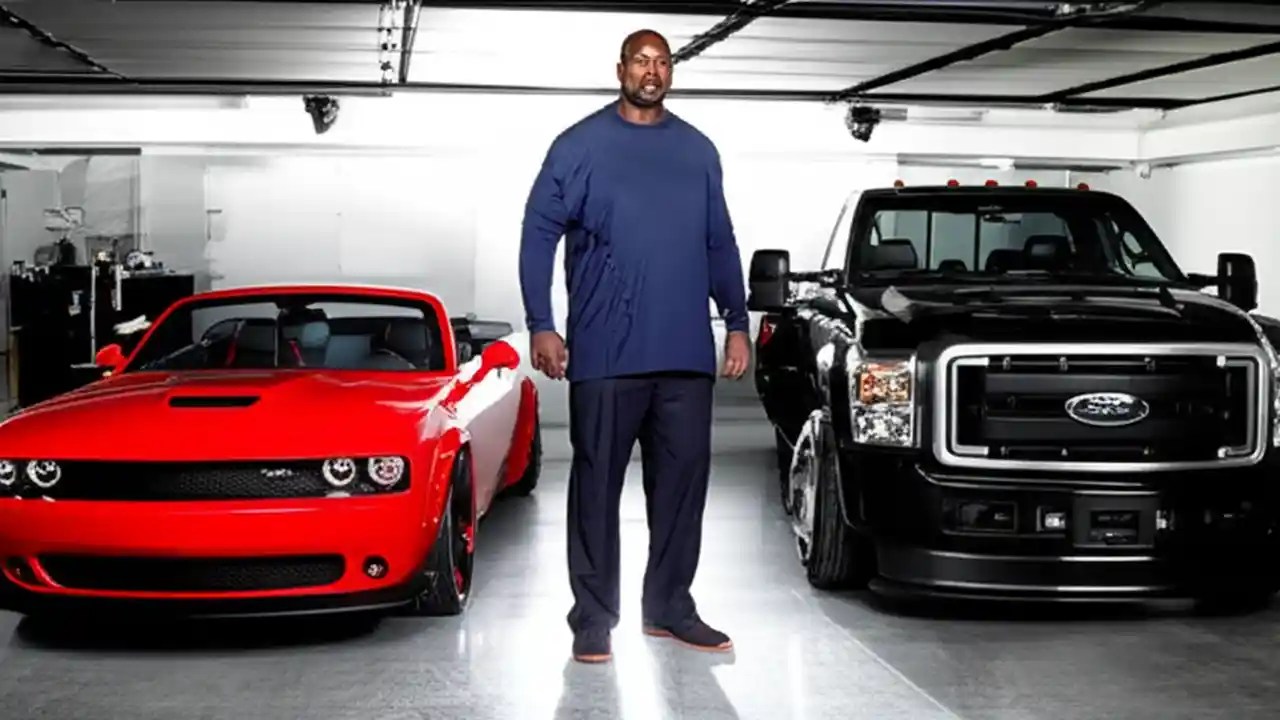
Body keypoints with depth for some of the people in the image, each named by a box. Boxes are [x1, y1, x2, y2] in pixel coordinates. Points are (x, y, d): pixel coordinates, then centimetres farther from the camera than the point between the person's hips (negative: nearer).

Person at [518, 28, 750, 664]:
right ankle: (593, 617, 8)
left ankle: (669, 606, 20)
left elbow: (721, 245, 17)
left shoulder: (698, 150, 13)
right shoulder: (580, 145, 1)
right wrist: (541, 326, -9)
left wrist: (737, 324, 10)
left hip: (686, 352, 4)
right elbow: (538, 234, -1)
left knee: (683, 477, 7)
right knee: (598, 482, 1)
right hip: (606, 351, -4)